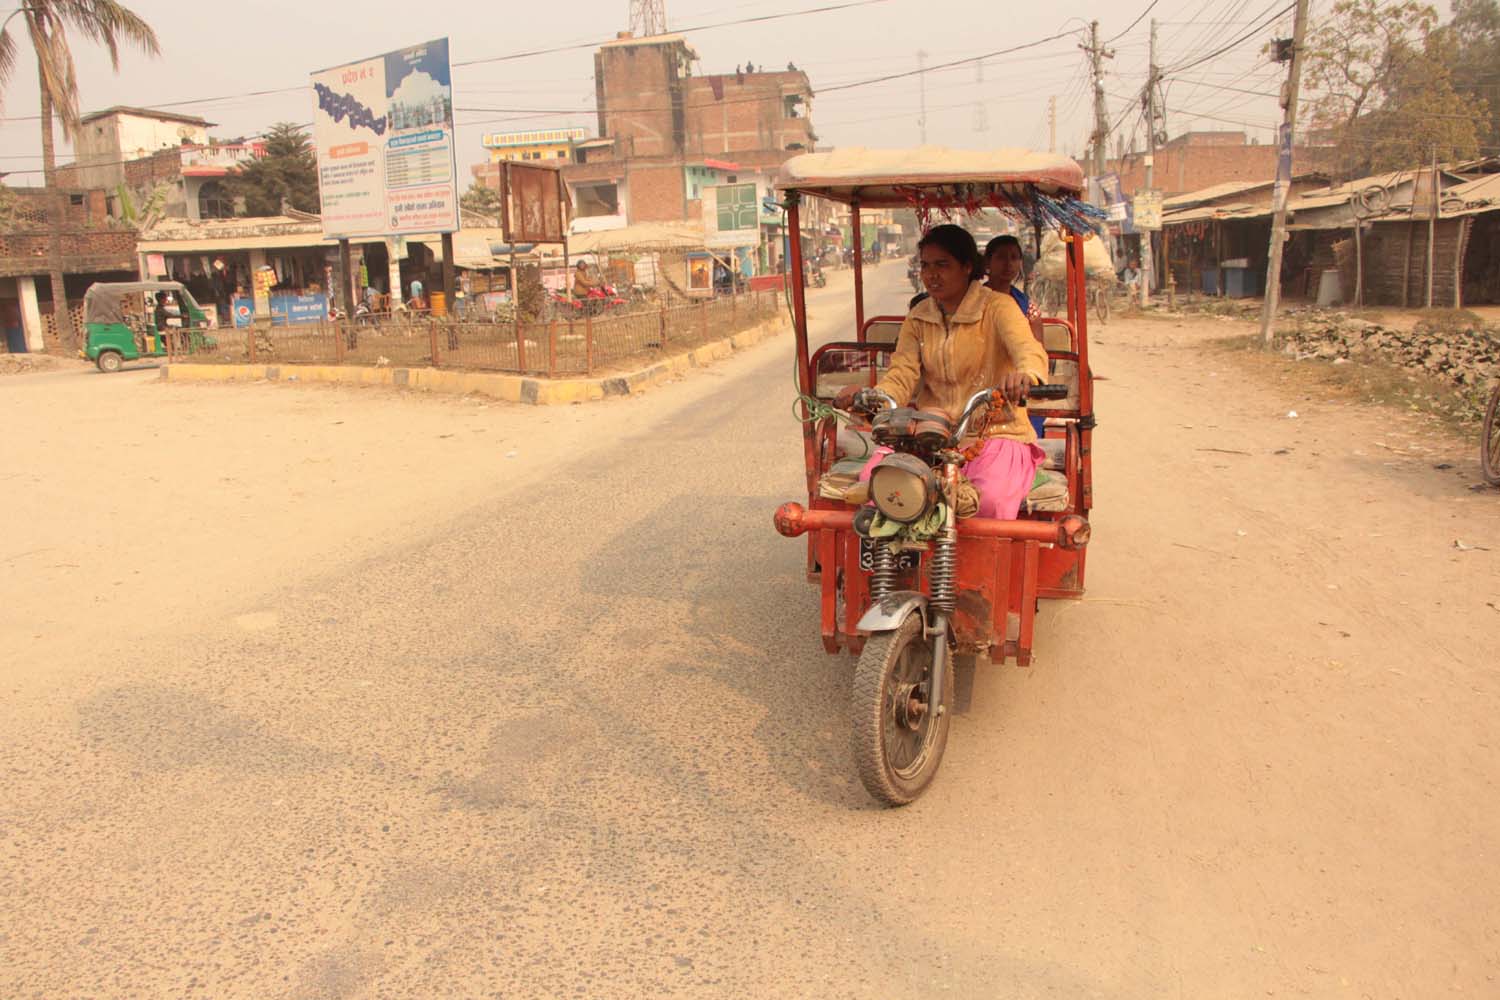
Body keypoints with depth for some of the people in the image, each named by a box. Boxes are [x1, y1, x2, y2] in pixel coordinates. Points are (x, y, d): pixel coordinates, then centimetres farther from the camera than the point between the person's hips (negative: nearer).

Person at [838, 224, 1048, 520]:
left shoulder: (997, 307, -1)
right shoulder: (918, 318, 12)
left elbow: (1028, 349, -21)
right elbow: (902, 376, 0)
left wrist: (1026, 374, -47)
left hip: (994, 431, -3)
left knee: (991, 498, -33)